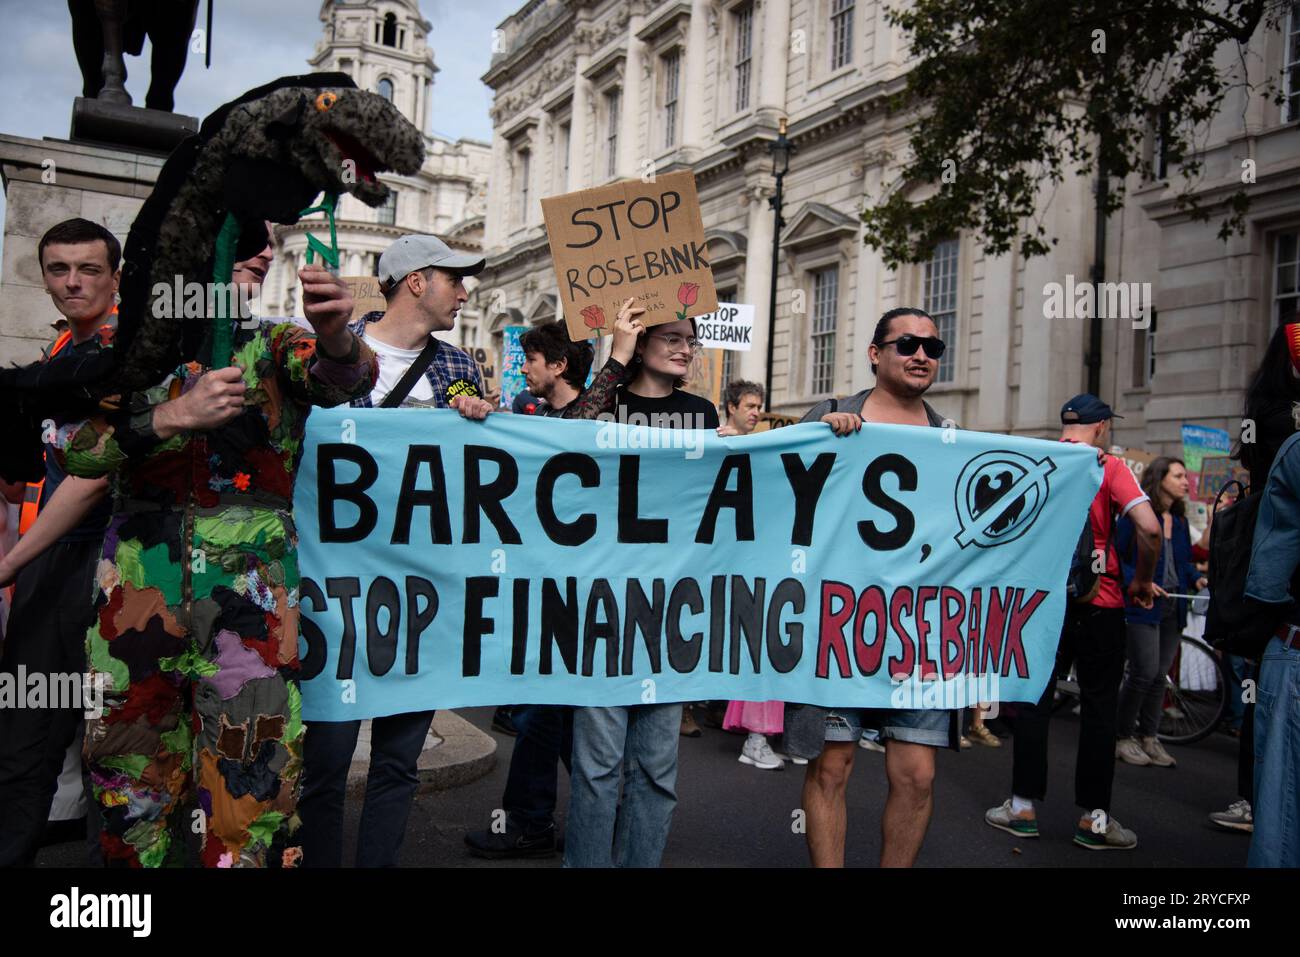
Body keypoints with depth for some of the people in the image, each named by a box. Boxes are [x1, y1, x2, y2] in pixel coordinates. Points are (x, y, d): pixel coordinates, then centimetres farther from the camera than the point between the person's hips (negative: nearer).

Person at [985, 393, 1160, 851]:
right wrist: (1142, 579, -2)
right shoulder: (1109, 467, -6)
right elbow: (1149, 527, -17)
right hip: (1099, 603, -2)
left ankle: (1023, 807, 15)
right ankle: (1094, 818, 13)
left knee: (1034, 700, 11)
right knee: (1099, 706, 8)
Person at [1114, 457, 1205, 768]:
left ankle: (1149, 737, 19)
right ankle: (1124, 737, 6)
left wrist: (1197, 578, 0)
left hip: (1173, 605, 7)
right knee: (1145, 672, -9)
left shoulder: (1179, 520, 13)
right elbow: (1115, 557, -10)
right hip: (1143, 604, -7)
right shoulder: (1135, 515, -9)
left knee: (1160, 674, 9)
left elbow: (1184, 562, 19)